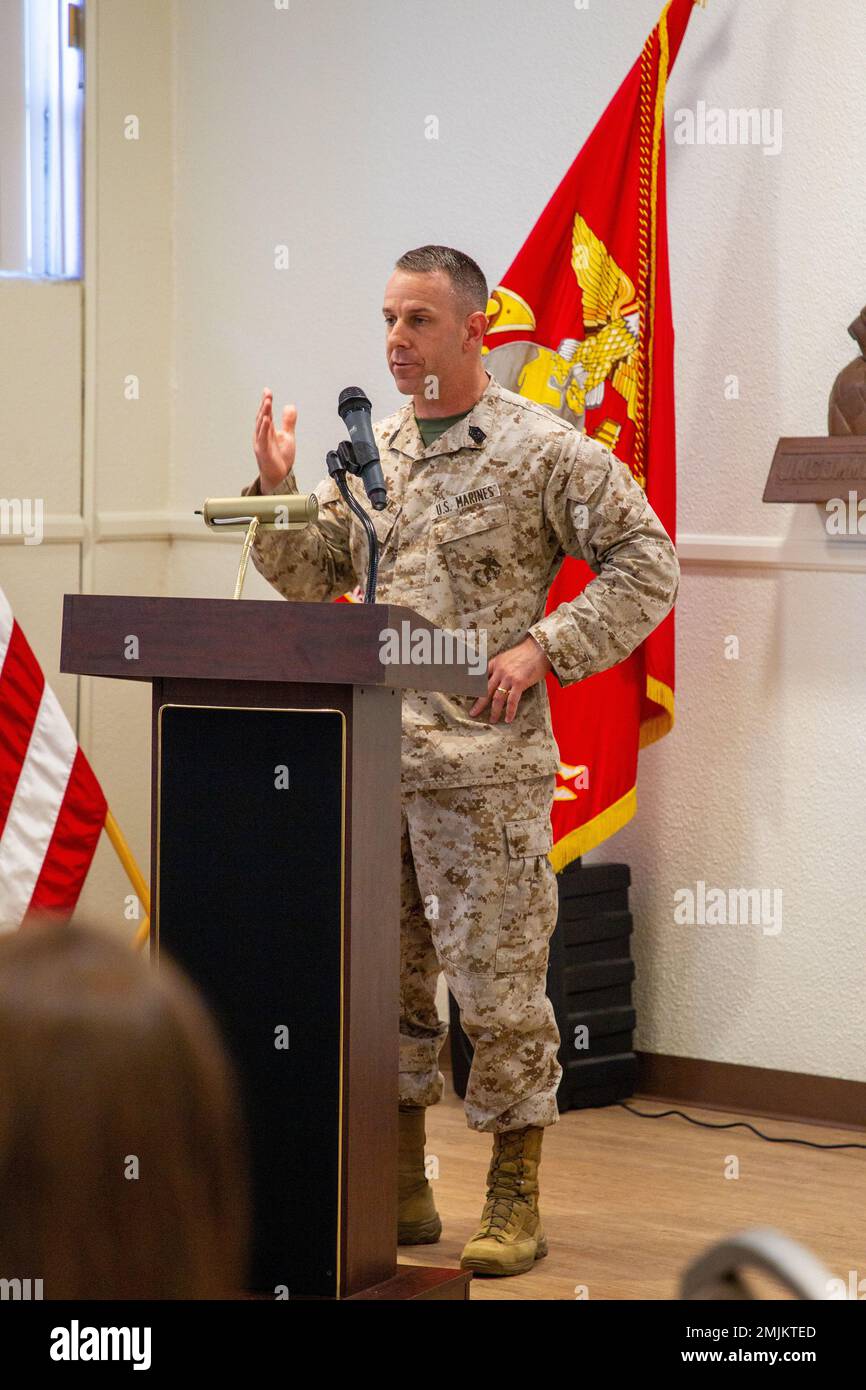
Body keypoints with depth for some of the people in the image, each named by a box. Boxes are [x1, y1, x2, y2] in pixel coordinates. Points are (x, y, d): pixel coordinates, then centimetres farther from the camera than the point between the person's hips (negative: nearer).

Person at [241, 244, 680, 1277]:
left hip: (487, 764, -6)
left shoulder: (543, 449, -4)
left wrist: (545, 649, -13)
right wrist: (277, 488, 1)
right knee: (385, 978, 10)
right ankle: (400, 1191, 21)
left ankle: (514, 1202, 9)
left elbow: (646, 563, -5)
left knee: (499, 982, -2)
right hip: (373, 759, 6)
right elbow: (312, 577, 17)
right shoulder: (372, 451, 14)